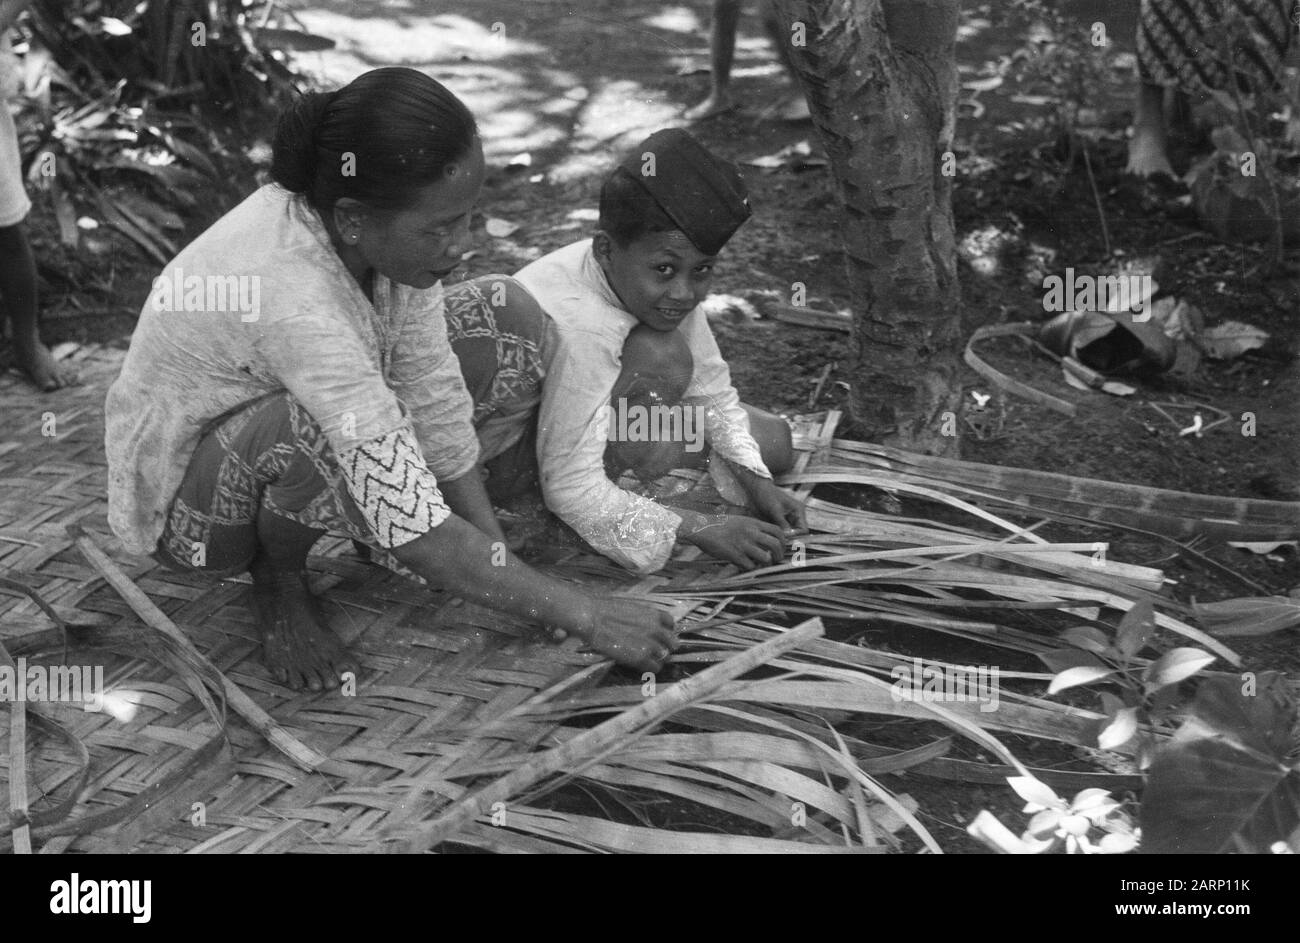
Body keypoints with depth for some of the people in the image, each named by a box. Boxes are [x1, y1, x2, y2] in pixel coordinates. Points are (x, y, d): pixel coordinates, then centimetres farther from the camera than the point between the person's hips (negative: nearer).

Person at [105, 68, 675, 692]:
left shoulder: (385, 232, -19)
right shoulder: (295, 303, -40)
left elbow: (435, 401, -12)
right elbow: (416, 536, -39)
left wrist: (502, 557, -17)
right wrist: (587, 618, -33)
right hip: (183, 501, -7)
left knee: (507, 318, -6)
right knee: (330, 433, -42)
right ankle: (277, 578, -9)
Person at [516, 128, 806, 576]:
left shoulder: (664, 284, -16)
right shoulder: (578, 326, -39)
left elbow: (712, 389, -2)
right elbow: (570, 490, -36)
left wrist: (755, 482, -16)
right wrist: (701, 528, -34)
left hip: (608, 417, 8)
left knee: (774, 441, 1)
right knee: (662, 355, -32)